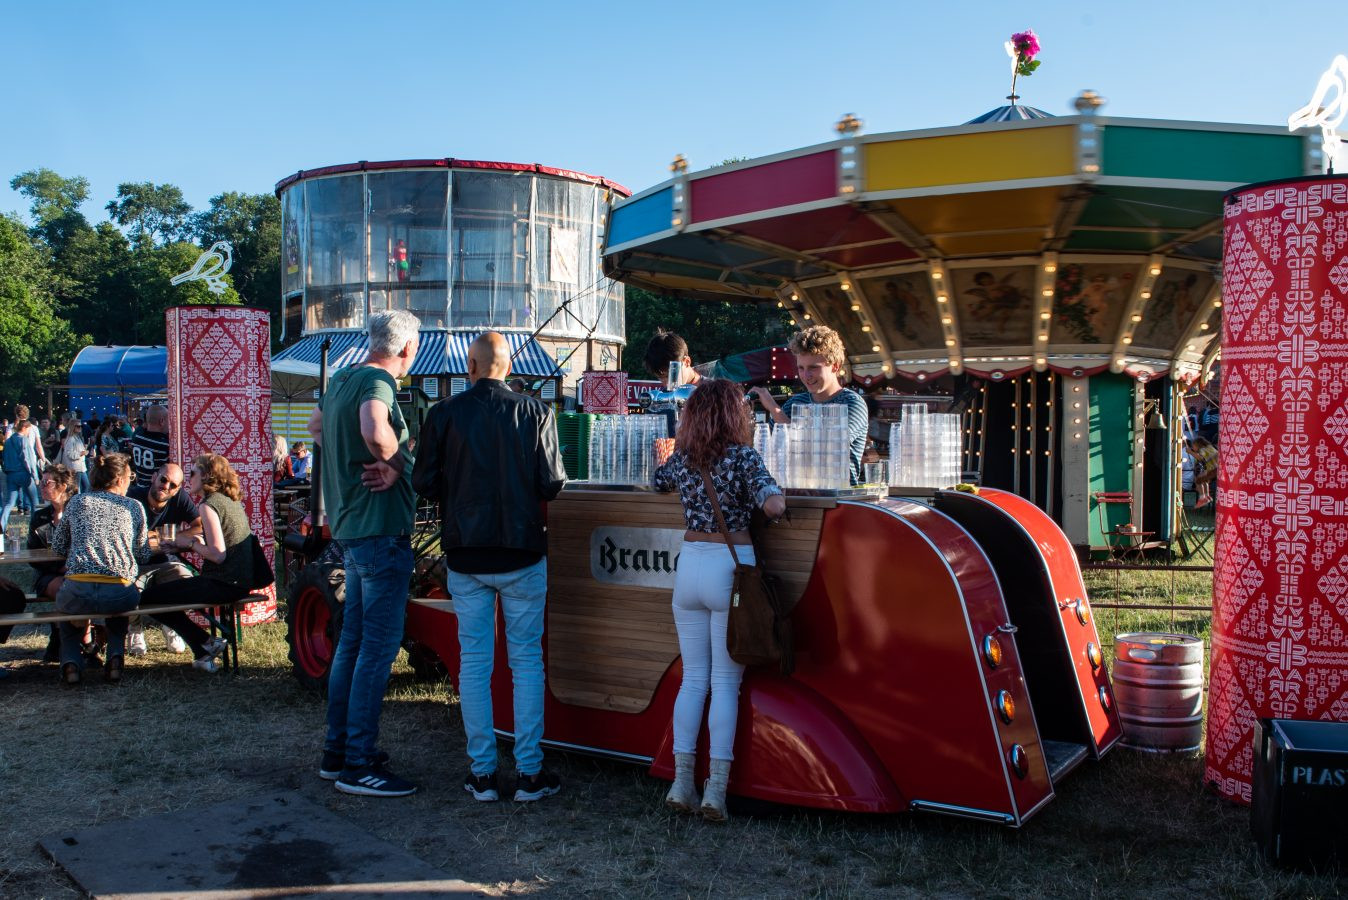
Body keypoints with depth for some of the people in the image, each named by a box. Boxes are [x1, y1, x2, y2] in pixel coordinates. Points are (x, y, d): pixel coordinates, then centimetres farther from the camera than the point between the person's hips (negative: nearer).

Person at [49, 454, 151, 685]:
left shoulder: (77, 501, 14)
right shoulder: (134, 506, 11)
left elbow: (58, 546, 20)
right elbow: (143, 555, 12)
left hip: (78, 591, 0)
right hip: (119, 593, 0)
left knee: (65, 601, 37)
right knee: (119, 605, 38)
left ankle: (71, 662, 15)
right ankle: (115, 657, 15)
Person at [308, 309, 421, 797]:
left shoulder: (341, 379, 13)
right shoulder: (378, 381, -15)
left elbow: (316, 425, 31)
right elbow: (374, 431, -36)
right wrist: (393, 463, -16)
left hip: (350, 526, 10)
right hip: (381, 528, -10)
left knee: (353, 640, 16)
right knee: (379, 647, -4)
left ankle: (336, 751, 25)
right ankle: (359, 765, 1)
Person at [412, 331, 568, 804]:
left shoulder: (444, 413, -6)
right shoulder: (536, 412, -6)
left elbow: (424, 483, -4)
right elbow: (552, 484, -7)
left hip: (465, 556, 1)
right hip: (522, 554, 0)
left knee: (474, 661, 9)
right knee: (527, 660, 8)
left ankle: (482, 773, 14)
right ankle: (529, 773, 10)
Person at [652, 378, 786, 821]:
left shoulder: (680, 459, 7)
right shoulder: (742, 457, -9)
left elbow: (657, 481, 28)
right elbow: (774, 506, -21)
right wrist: (774, 492, 0)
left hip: (689, 567, 5)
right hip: (730, 568, -4)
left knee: (693, 678, 12)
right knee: (725, 683, 1)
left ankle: (681, 784, 12)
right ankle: (716, 791, 2)